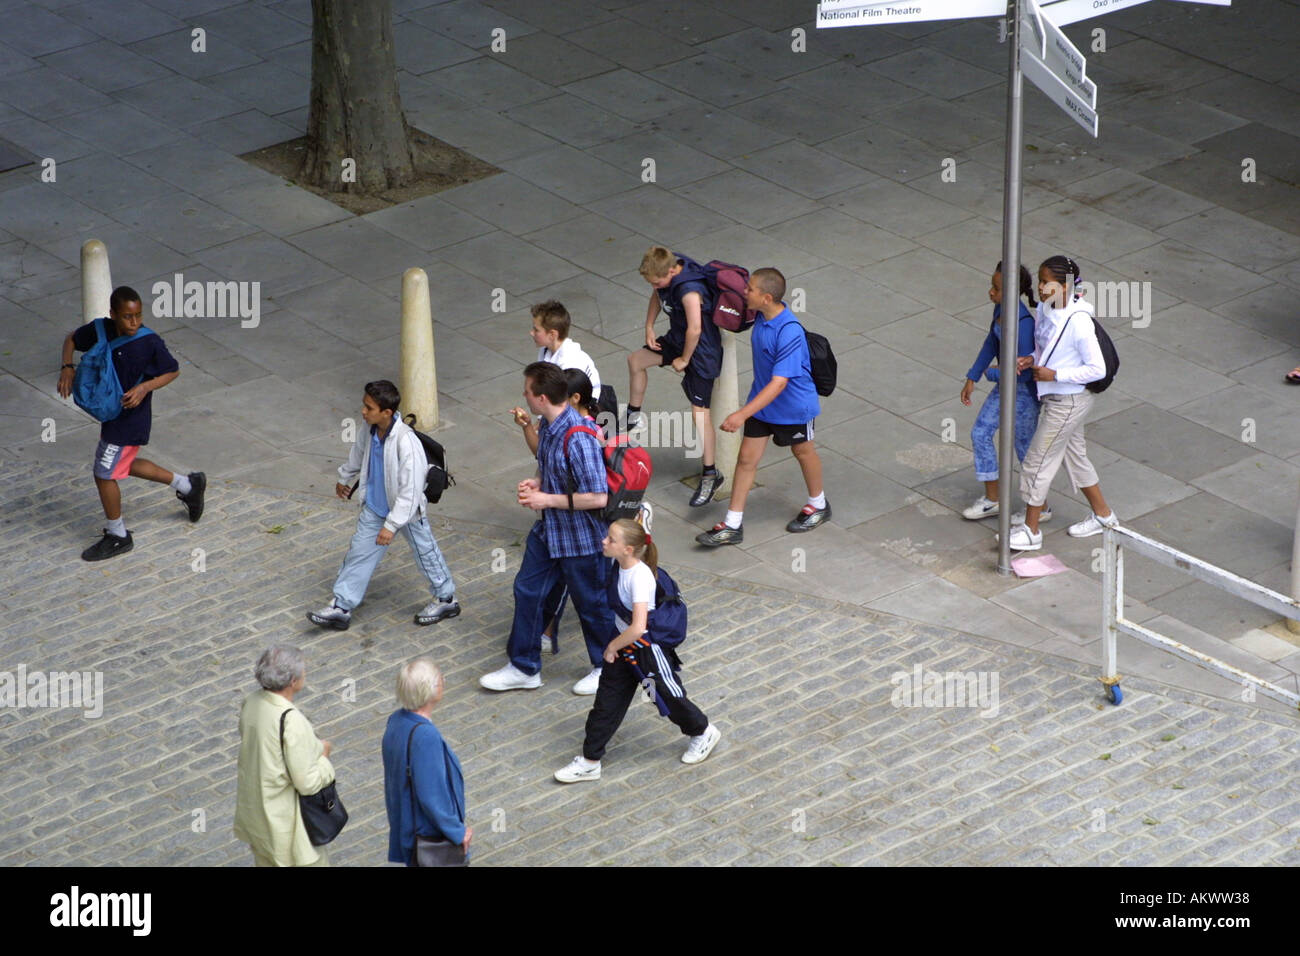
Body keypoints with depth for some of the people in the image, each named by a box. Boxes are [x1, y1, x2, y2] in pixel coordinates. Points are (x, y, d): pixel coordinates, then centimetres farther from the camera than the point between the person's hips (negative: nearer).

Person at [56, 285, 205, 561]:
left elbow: (173, 371, -10)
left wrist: (145, 387, -25)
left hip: (130, 417, -7)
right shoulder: (100, 330, -9)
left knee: (104, 474, 0)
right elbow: (72, 339, 9)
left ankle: (117, 536, 20)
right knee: (124, 465, 25)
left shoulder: (150, 342, -23)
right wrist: (67, 368, -9)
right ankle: (188, 485, 42)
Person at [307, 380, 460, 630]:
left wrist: (391, 525, -29)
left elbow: (410, 490, -31)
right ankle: (341, 607, 20)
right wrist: (344, 477, 30)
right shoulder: (371, 430, -12)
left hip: (408, 510, -7)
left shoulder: (407, 443, -35)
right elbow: (358, 453, 13)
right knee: (359, 552, 10)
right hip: (375, 506, 7)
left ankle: (446, 599, 36)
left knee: (425, 551, 14)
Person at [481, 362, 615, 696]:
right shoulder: (547, 425, -2)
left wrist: (548, 499, -24)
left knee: (591, 603, 10)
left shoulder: (578, 438, -31)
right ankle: (524, 668, 29)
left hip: (580, 537, -9)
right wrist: (536, 483, -3)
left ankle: (607, 668, 32)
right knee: (527, 591, 15)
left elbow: (598, 497, -31)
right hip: (548, 530, 9)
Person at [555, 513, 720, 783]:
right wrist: (614, 645, 16)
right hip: (623, 644, 8)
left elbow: (638, 627, -38)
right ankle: (590, 761, 20)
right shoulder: (617, 564, -8)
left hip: (647, 647, -8)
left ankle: (704, 732, 42)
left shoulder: (640, 578, -33)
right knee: (608, 700, 11)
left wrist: (613, 646, -23)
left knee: (669, 698, 14)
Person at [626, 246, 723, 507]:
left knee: (699, 412, -10)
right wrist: (649, 327, 7)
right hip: (677, 339, 9)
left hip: (701, 351, -9)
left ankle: (710, 474, -5)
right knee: (636, 360, 19)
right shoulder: (667, 274, -7)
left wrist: (684, 359, -19)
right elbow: (657, 296, 15)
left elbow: (695, 329, -33)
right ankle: (633, 416, 40)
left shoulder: (690, 290, -34)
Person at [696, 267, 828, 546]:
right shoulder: (762, 316, -11)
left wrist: (743, 414, -39)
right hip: (761, 401, 7)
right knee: (746, 458, 7)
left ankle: (818, 505, 44)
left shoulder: (789, 333, -35)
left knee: (803, 451, 18)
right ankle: (732, 525, 14)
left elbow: (779, 383, -36)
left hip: (793, 406, -7)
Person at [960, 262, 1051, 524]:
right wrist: (972, 379, 12)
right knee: (980, 433, 14)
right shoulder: (1001, 308, -6)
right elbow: (992, 343, 9)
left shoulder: (1024, 323, -32)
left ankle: (1041, 508, 29)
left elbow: (1025, 372, -29)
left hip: (1024, 392, -9)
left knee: (1025, 449, 8)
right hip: (1005, 383, 9)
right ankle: (992, 499, 29)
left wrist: (992, 374, -14)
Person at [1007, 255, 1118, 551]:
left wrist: (1054, 375, -23)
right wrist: (1031, 360, -5)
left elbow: (1097, 369, -22)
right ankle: (1103, 515, 39)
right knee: (1075, 456, 22)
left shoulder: (1078, 322, -27)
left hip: (1068, 402, -9)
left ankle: (1031, 531, 15)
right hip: (1056, 398, 9)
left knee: (1037, 462, 1)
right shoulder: (1045, 309, -2)